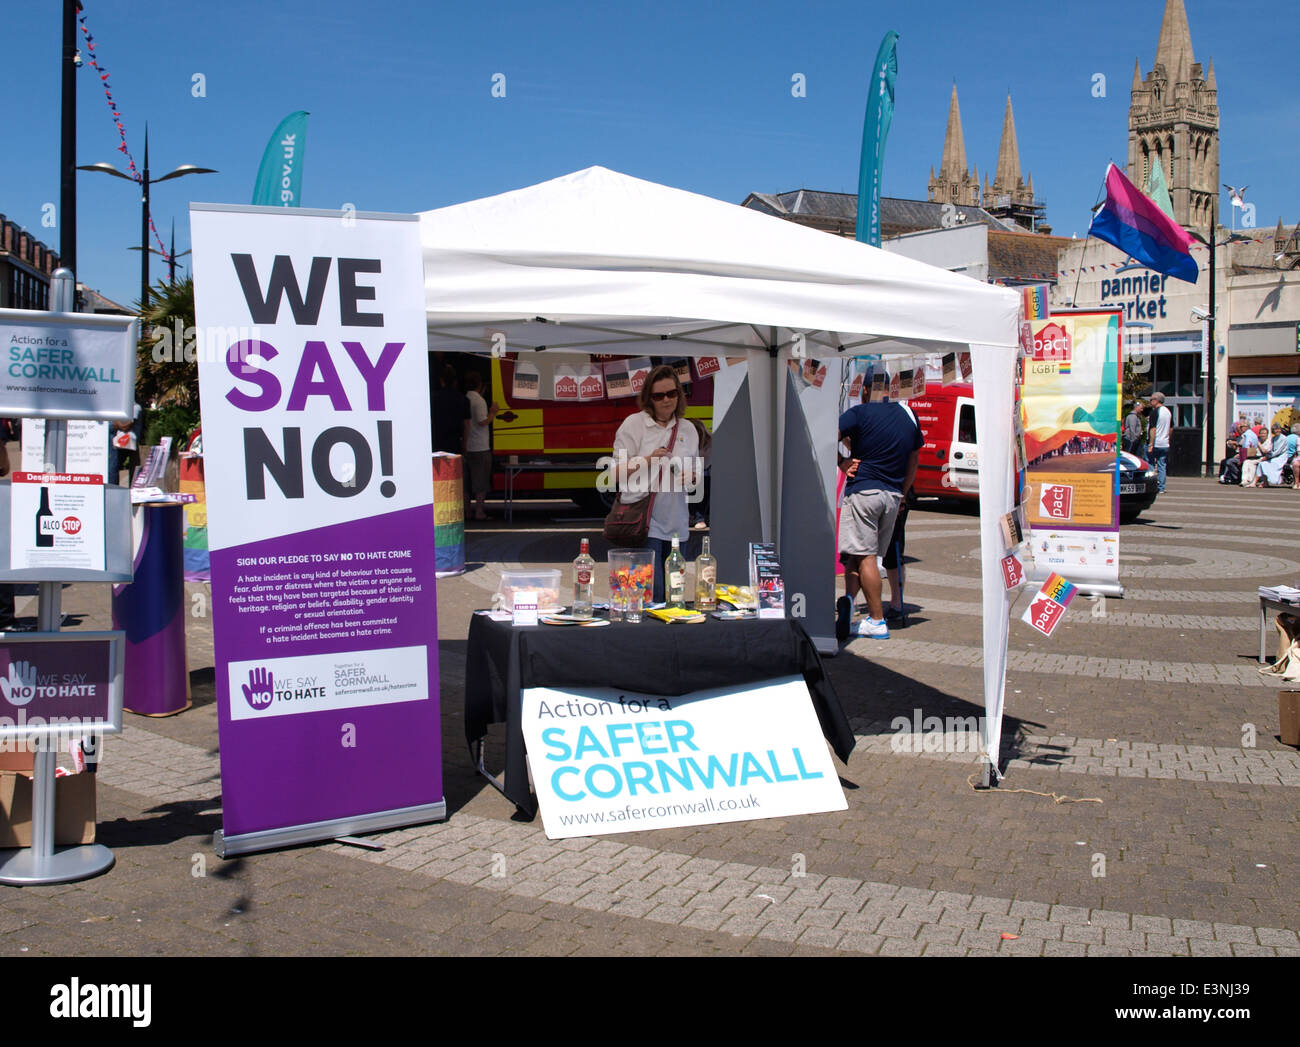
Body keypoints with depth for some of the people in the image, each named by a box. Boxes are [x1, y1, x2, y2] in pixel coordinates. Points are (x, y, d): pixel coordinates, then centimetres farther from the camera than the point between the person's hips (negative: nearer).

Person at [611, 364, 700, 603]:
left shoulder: (688, 429, 12)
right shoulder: (634, 424, 0)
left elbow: (696, 473, 21)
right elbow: (617, 471, -2)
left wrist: (691, 477, -2)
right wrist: (648, 460, -16)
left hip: (676, 522, 5)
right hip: (643, 519, -5)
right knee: (651, 592, -12)